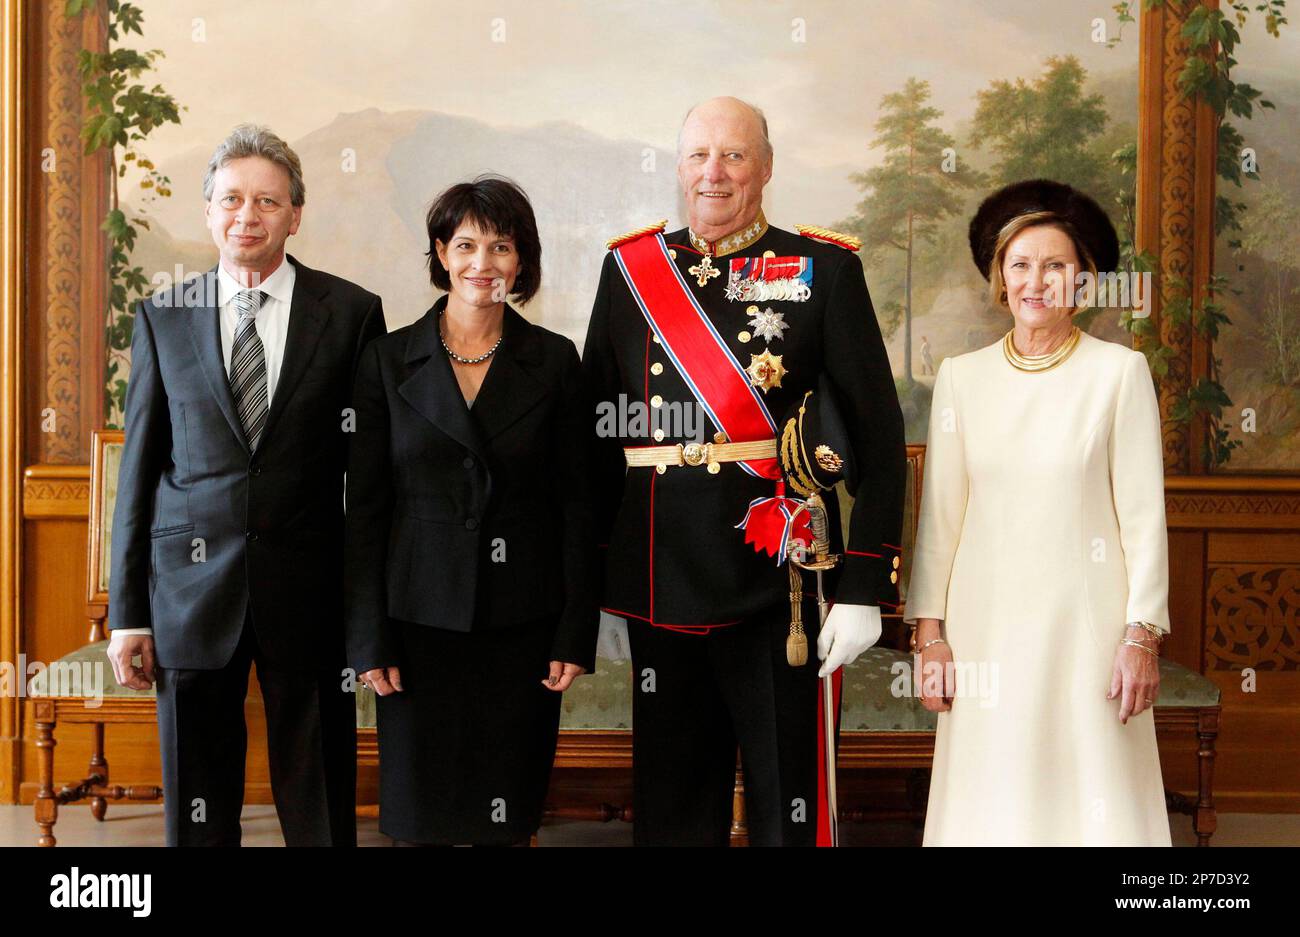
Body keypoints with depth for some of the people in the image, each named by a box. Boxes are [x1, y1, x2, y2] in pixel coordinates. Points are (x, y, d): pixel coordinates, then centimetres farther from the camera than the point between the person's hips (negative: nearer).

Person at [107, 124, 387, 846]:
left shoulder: (351, 312, 1)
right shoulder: (163, 317, 6)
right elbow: (140, 466, 6)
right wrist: (127, 612, 3)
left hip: (309, 589, -1)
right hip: (192, 588, 1)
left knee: (321, 810, 8)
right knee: (196, 813, 11)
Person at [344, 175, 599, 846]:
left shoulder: (553, 361, 2)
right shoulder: (388, 361, 1)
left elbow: (576, 505, 3)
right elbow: (364, 507, 1)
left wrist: (575, 635, -2)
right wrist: (369, 640, -3)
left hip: (522, 621, 0)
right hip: (420, 616, 0)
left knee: (509, 813, 7)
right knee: (420, 813, 6)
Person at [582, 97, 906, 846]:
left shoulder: (825, 269, -2)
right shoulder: (630, 269, 7)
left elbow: (880, 437, -5)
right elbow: (599, 428, 9)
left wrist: (865, 589, -11)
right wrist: (589, 569, 5)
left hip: (779, 579, -3)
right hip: (661, 580, 3)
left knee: (789, 799, 7)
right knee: (671, 804, 14)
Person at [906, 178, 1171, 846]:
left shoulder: (1120, 371, -1)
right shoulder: (961, 377, 6)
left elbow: (1143, 514, -1)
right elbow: (938, 514, 7)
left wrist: (1142, 635, -6)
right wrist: (930, 633, 4)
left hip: (1087, 621, -2)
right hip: (988, 624, 2)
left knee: (1096, 798, 0)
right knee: (992, 802, 5)